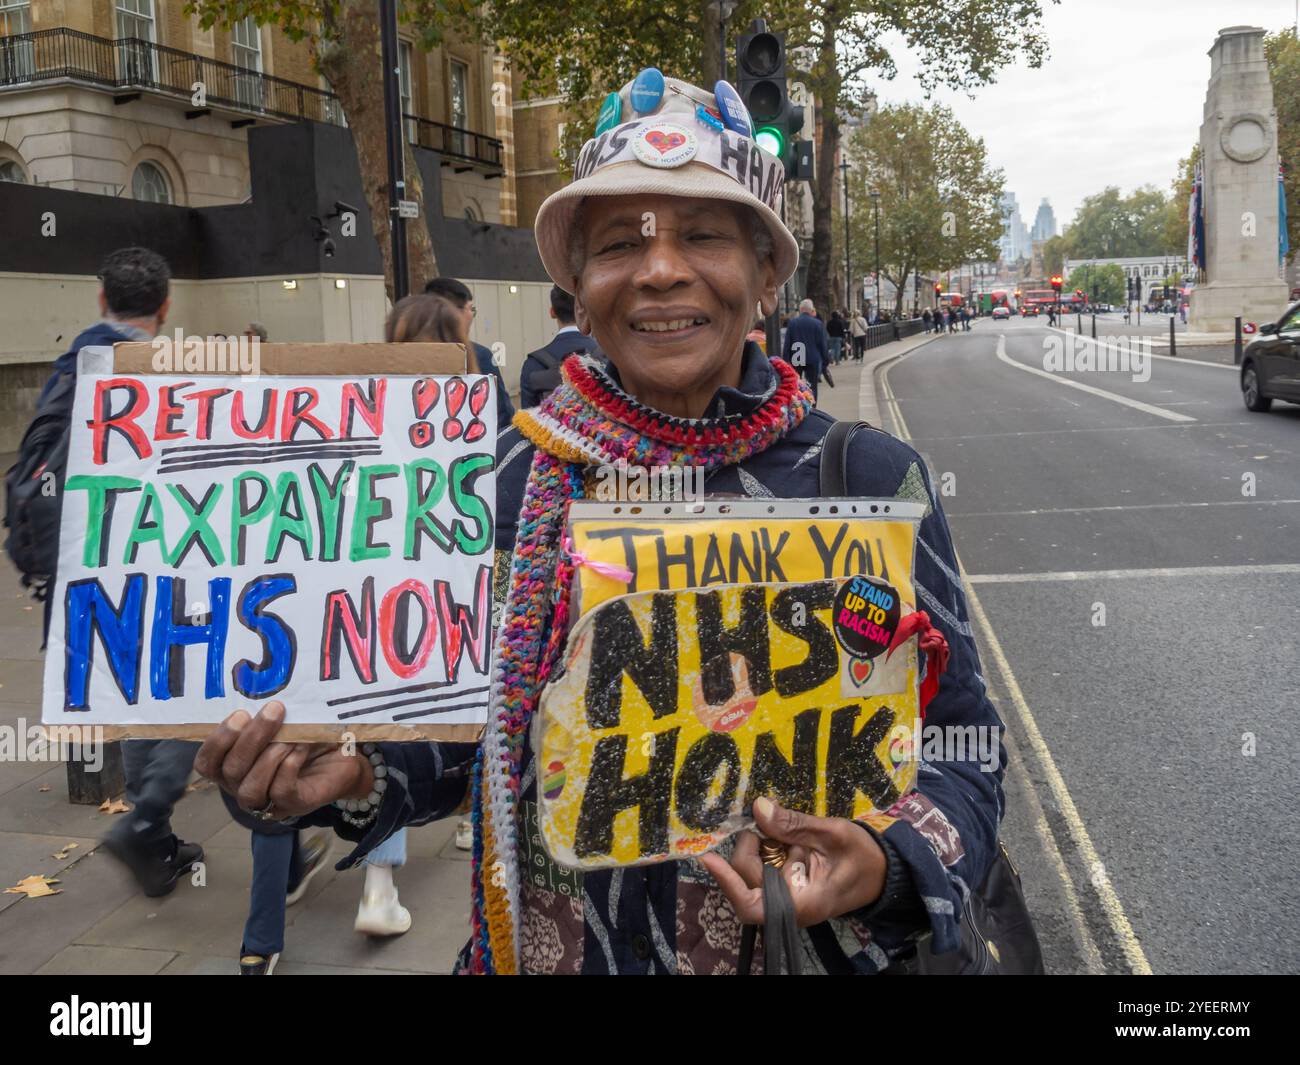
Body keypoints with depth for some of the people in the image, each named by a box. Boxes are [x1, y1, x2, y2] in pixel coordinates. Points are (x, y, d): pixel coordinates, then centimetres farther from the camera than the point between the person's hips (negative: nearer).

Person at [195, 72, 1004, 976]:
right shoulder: (512, 475, -7)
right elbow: (477, 722, 3)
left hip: (795, 949, -1)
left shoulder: (870, 481, -12)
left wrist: (884, 866, -26)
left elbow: (961, 748, -7)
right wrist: (357, 777, -15)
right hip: (546, 947, 2)